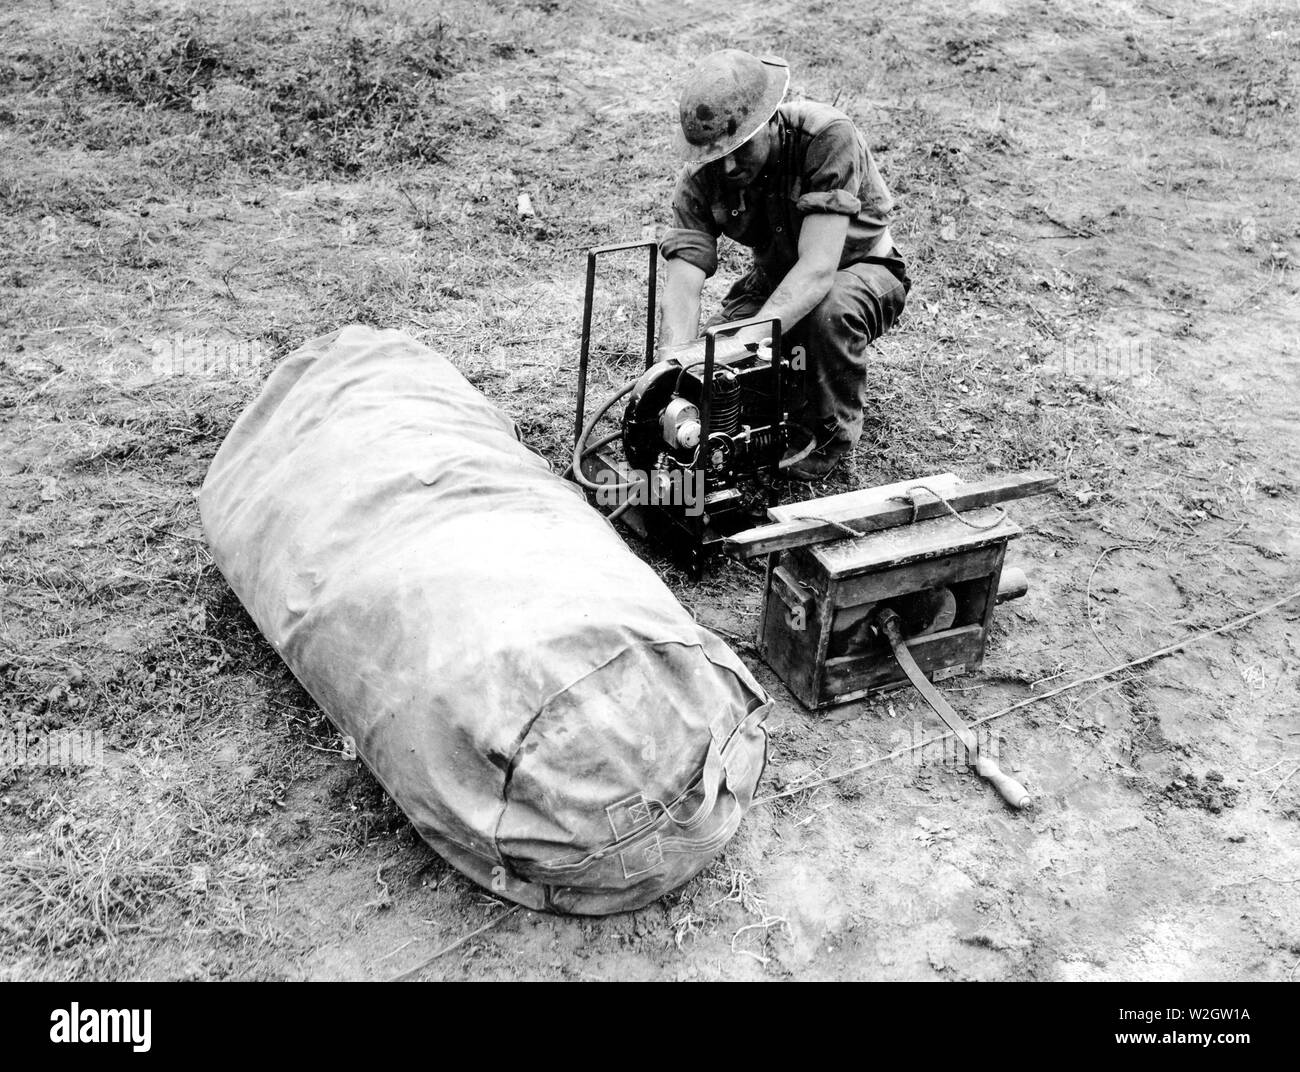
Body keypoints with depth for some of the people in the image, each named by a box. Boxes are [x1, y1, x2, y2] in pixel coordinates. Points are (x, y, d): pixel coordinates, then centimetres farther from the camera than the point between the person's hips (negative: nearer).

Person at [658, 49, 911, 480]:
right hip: (774, 280, 4)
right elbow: (682, 285, -27)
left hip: (860, 270, -3)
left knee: (830, 308, -39)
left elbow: (817, 267, -40)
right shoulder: (701, 178, -19)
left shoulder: (828, 137, -31)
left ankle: (832, 430, -11)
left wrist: (748, 341, -53)